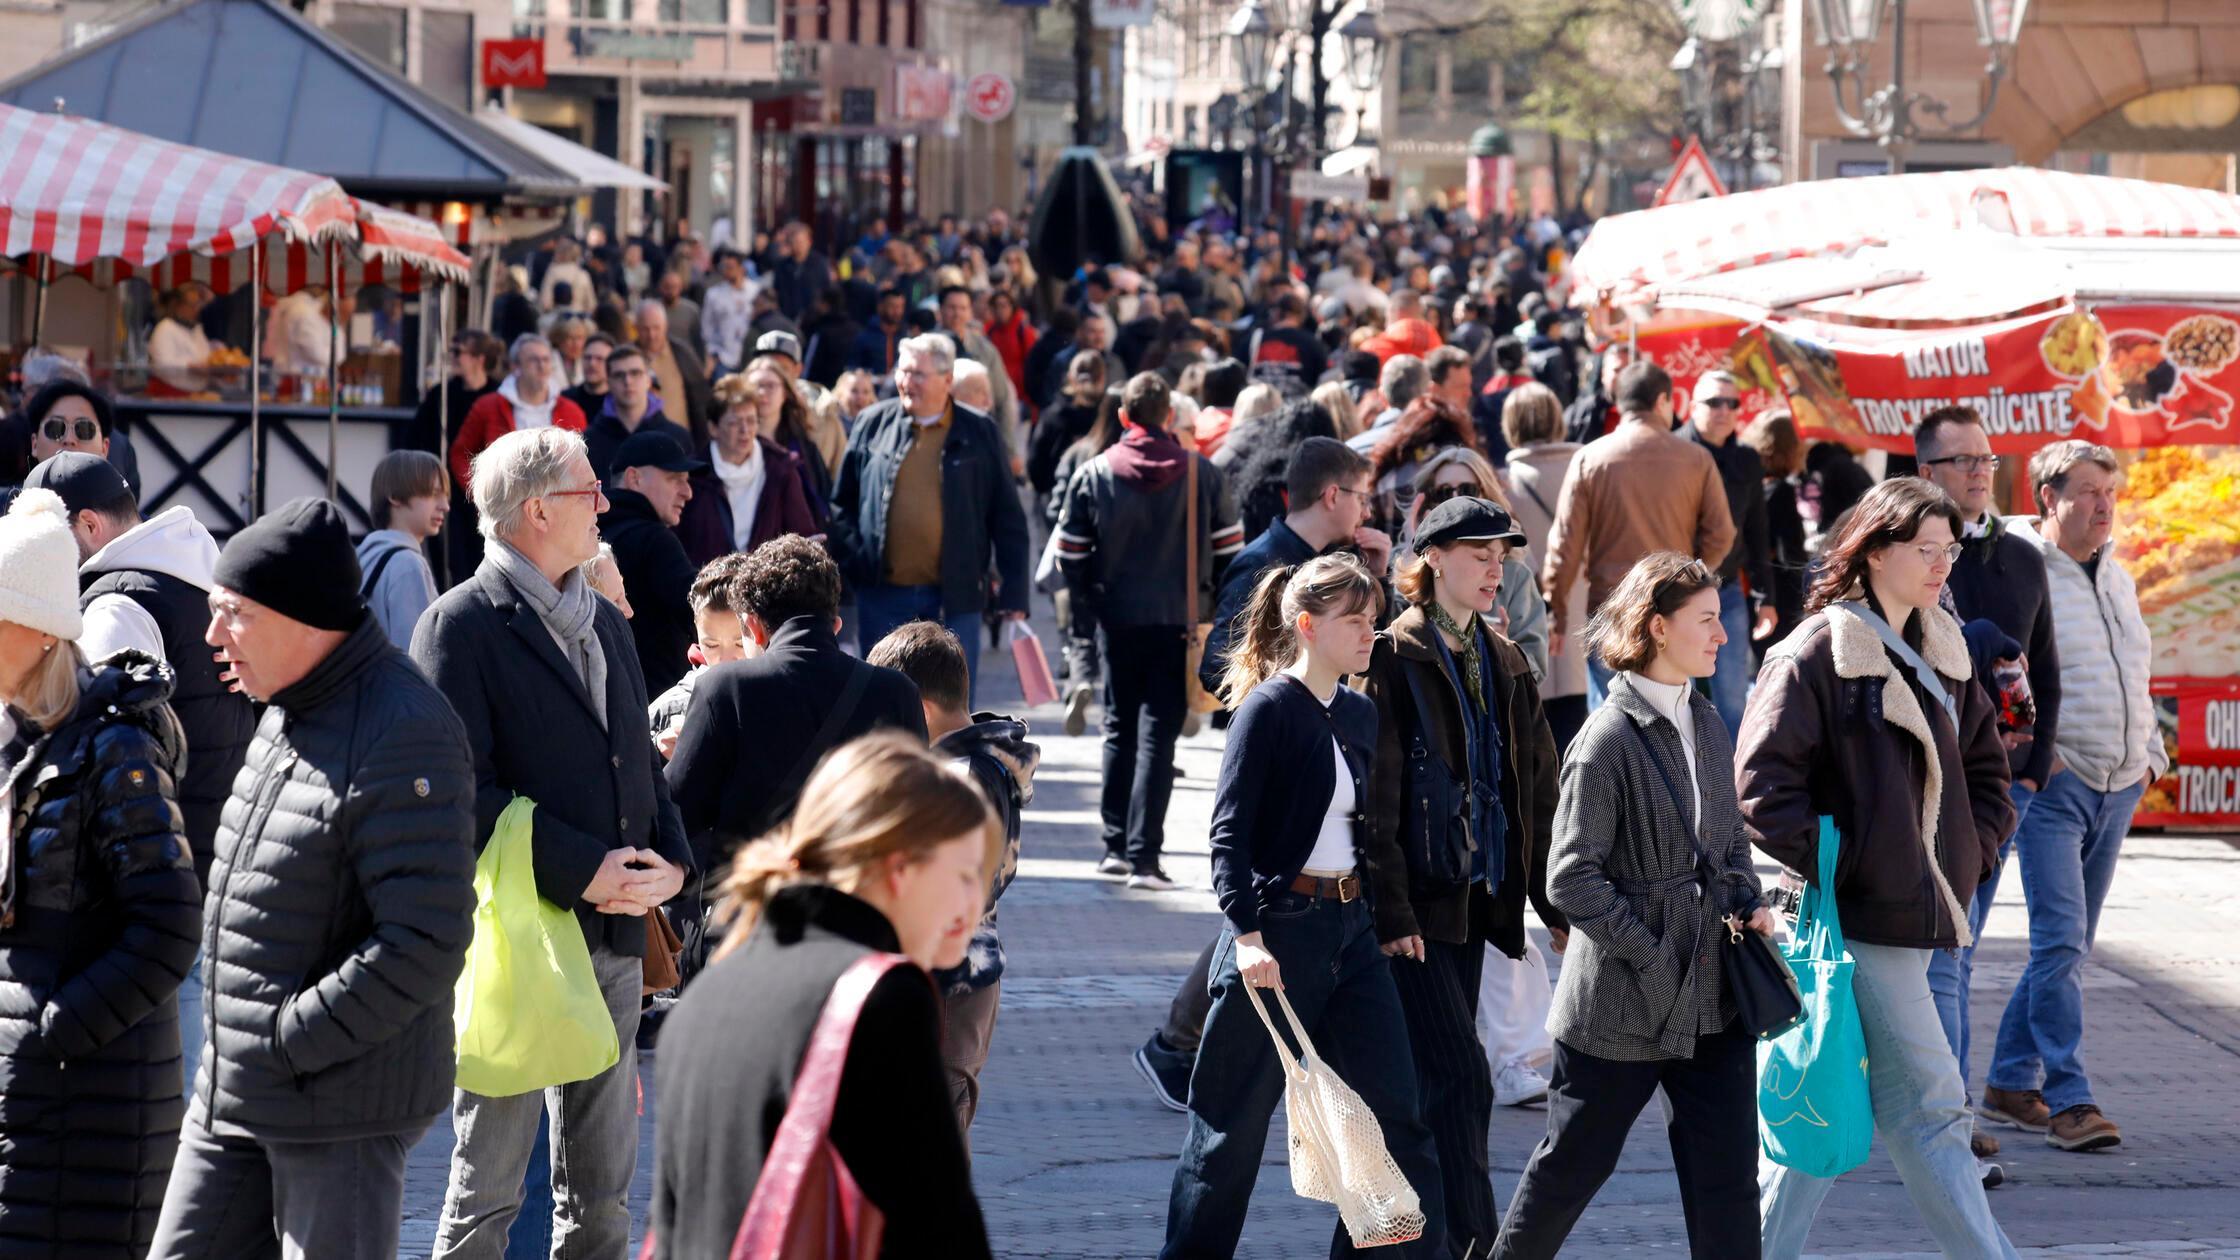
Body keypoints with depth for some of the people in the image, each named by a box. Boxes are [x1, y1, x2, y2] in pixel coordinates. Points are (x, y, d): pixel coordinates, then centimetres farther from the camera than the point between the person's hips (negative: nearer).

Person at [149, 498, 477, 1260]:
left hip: (341, 1104, -9)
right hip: (230, 1094, 9)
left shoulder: (404, 736, -20)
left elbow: (424, 945, -26)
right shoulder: (285, 714, 12)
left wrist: (289, 1042, -21)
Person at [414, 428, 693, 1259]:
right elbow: (464, 791, -16)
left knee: (603, 1191, 12)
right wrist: (583, 872, -18)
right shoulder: (462, 626, -8)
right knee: (488, 1188, -1)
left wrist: (671, 861, 0)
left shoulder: (605, 624, 17)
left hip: (614, 939, 7)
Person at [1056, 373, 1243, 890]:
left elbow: (1070, 554, 0)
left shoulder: (1094, 474, -1)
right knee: (1158, 736, -2)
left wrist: (1086, 605, 13)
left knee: (1119, 731, 17)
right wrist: (1216, 608, 13)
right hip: (1180, 621, -1)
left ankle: (1115, 845, 19)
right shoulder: (1202, 473, -3)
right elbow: (1230, 549, 1)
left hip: (1118, 620, 1)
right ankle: (1144, 856, -9)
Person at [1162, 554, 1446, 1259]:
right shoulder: (1269, 709, -11)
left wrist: (1390, 920, 16)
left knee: (1393, 1113, 3)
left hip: (1351, 929, 7)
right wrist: (1247, 933, -26)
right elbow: (1229, 833, -16)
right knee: (1235, 1121, 4)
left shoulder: (1359, 714, 11)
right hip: (1278, 931, -7)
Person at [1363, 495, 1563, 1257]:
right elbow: (1375, 795, -12)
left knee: (1433, 1080, 10)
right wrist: (1391, 910, -18)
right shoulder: (1393, 659, -8)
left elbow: (1538, 790, 15)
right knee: (1460, 1079, -12)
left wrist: (1557, 903, 11)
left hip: (1474, 897, 7)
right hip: (1414, 903, -7)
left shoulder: (1505, 665, 14)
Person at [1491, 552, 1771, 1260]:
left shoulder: (1708, 726, 9)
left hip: (1713, 998, 7)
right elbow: (1572, 880, -16)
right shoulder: (1609, 739, -14)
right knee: (1574, 1162, 8)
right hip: (1622, 1002, -6)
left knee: (1727, 1171, 3)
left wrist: (1748, 904, 4)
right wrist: (1651, 956, -17)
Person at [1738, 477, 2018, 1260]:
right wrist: (1825, 867, -16)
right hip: (1857, 916, -8)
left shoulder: (1941, 653, 14)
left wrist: (1971, 856, 10)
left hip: (1915, 914, 8)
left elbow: (1984, 766, 24)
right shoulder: (1816, 653, -11)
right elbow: (1762, 780, -15)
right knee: (1928, 1107, -5)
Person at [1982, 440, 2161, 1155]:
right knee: (2061, 941, -14)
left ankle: (2011, 1081, 20)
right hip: (2051, 782, -8)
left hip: (2118, 786, 8)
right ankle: (2068, 1100, -15)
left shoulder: (2116, 578, 18)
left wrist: (2150, 755, 17)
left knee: (2069, 943, 10)